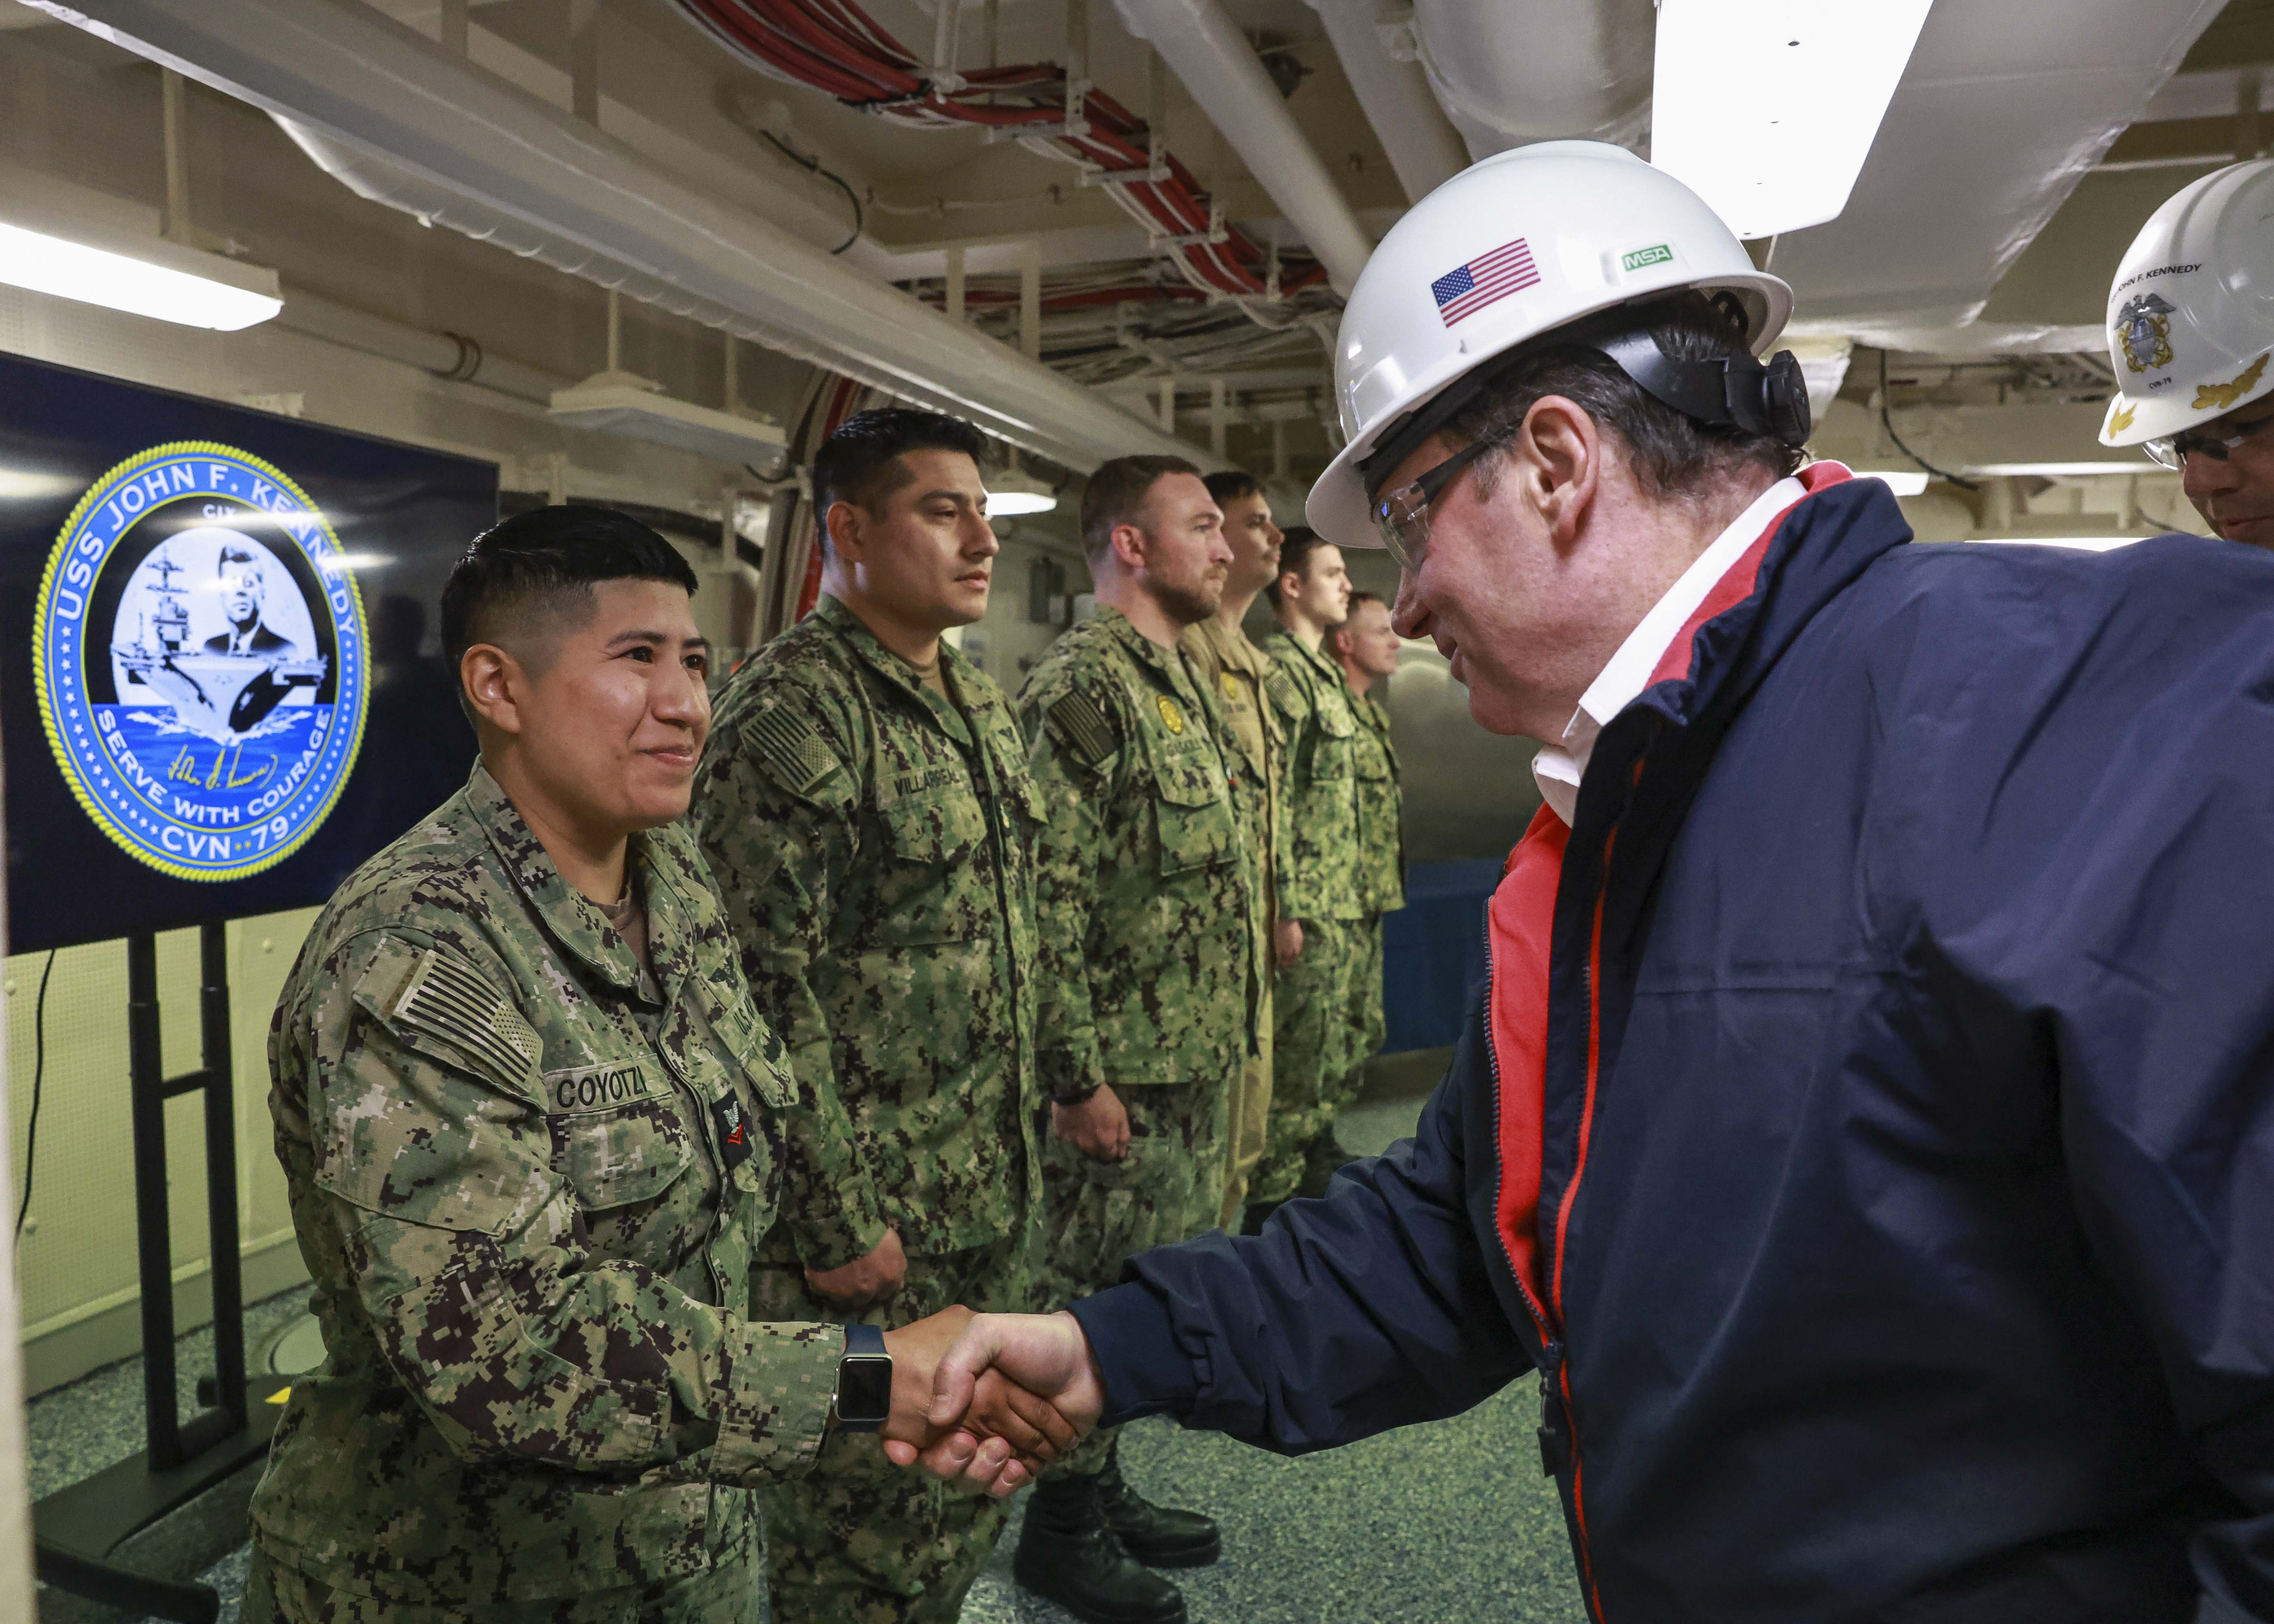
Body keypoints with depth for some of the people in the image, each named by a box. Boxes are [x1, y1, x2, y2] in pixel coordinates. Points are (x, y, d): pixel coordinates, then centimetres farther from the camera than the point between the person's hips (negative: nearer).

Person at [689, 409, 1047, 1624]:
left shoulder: (977, 704, 11)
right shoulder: (793, 708, -17)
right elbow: (768, 984, -21)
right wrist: (838, 1221, -19)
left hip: (990, 1203, 8)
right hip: (872, 1217, -8)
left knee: (970, 1492, 21)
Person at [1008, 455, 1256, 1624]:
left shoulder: (1179, 681, 14)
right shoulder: (1081, 685, -16)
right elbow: (1047, 901, -21)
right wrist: (1077, 1077, -21)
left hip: (1197, 1063, 9)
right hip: (1123, 1076, -9)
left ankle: (1104, 1492, 35)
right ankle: (1061, 1530, 22)